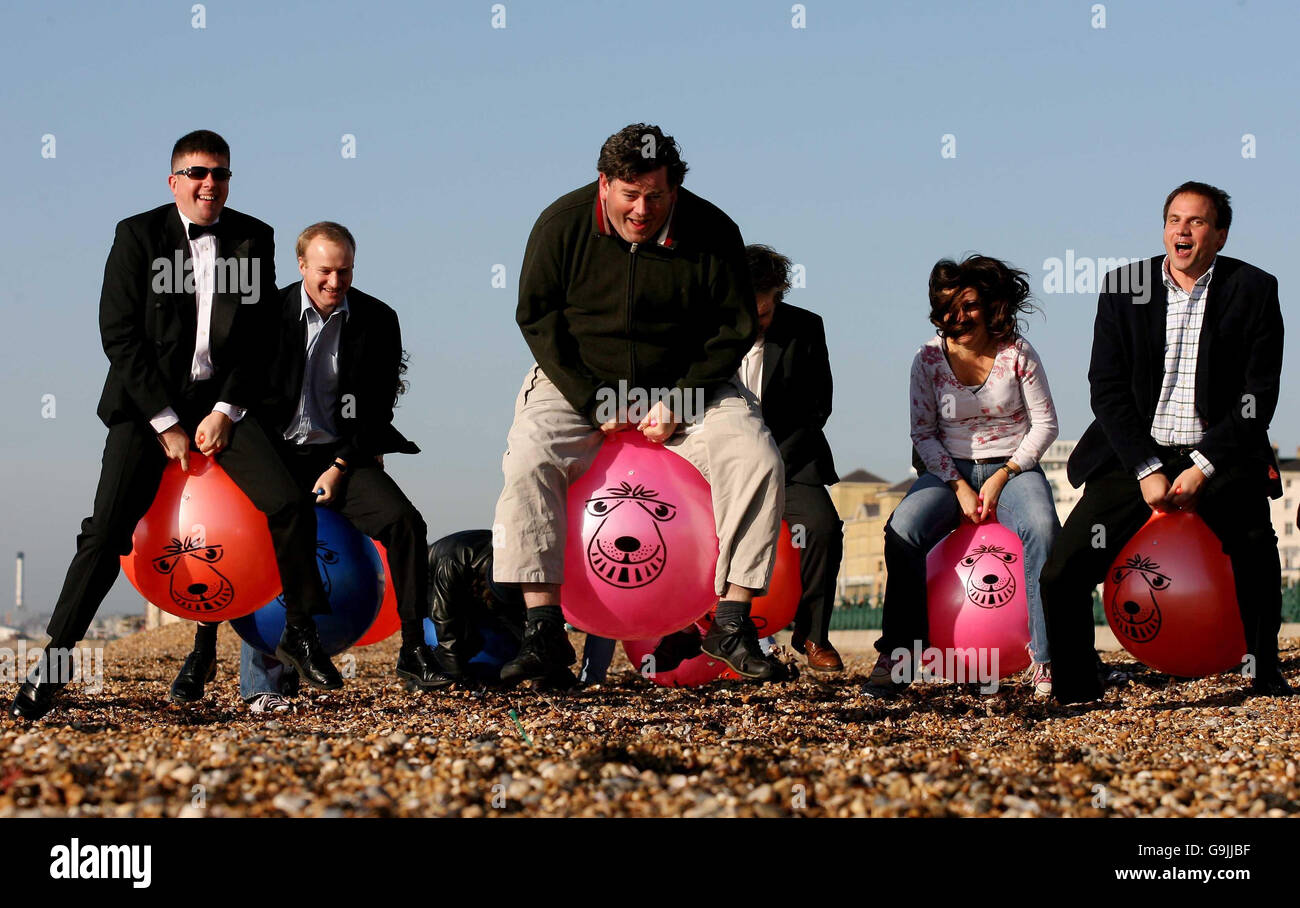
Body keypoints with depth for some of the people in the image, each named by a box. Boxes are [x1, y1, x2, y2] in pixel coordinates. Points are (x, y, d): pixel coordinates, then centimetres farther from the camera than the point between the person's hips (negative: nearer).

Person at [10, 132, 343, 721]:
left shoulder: (253, 239, 5)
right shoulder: (137, 236, -2)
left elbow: (260, 337, 5)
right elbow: (119, 336, -6)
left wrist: (225, 411, -7)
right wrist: (166, 423, -10)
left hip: (222, 398, 2)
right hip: (149, 401, -2)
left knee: (290, 507, -13)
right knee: (107, 531, -11)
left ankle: (301, 634, 5)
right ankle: (53, 662, -4)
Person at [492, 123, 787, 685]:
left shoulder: (712, 233, -8)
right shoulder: (563, 223, -9)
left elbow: (734, 328, -2)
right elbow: (536, 316, -4)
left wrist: (679, 402, -15)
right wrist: (593, 401, -15)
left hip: (684, 387, 1)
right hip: (578, 385, -1)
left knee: (758, 461, -22)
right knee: (527, 461, -28)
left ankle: (732, 624, -14)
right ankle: (543, 632, -25)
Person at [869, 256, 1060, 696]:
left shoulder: (1016, 352, -4)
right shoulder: (929, 358, -1)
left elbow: (1045, 423, -1)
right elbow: (923, 433, 2)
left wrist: (1002, 476, -12)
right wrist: (959, 486, -11)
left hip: (1012, 468, -1)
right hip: (951, 469, 1)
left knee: (1042, 528, -33)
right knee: (902, 530, -27)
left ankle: (1046, 659, -28)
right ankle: (897, 651, -15)